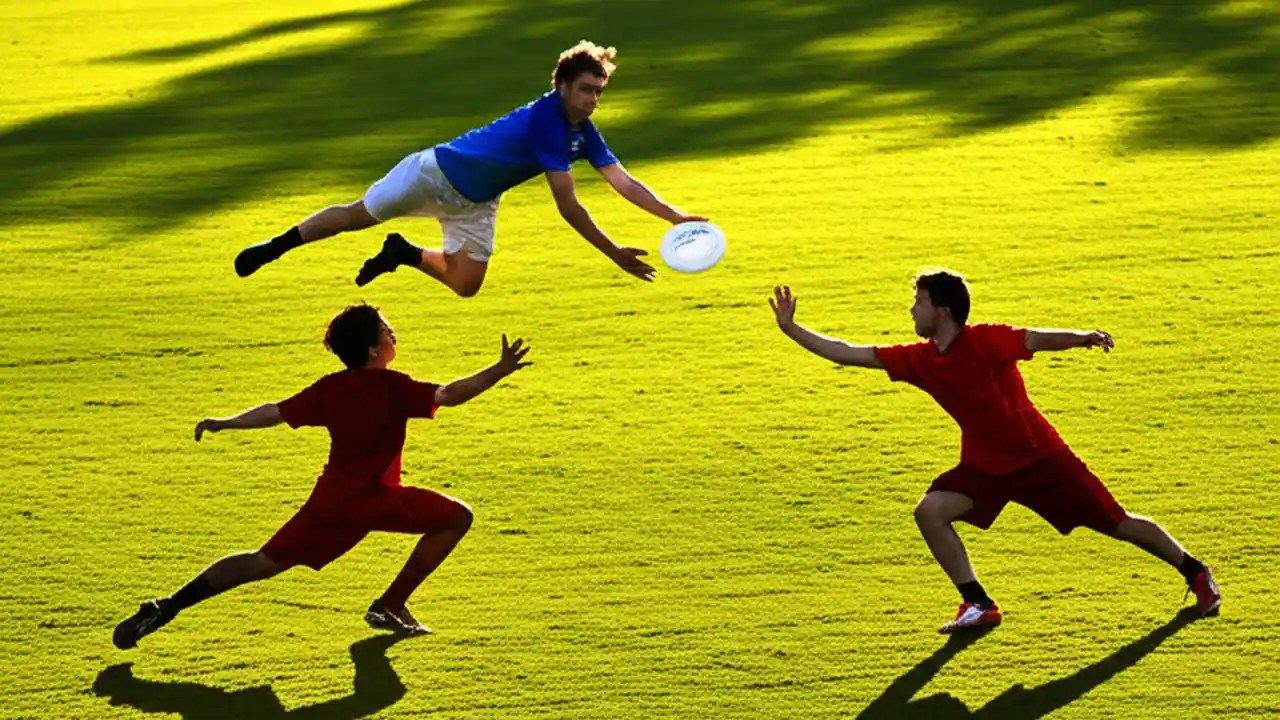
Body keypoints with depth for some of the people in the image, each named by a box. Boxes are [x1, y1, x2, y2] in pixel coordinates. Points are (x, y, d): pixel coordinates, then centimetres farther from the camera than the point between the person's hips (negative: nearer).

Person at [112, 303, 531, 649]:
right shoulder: (392, 387, -11)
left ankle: (165, 609, 1)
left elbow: (275, 413, 8)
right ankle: (390, 607, 9)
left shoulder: (328, 389, 5)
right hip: (376, 501, -6)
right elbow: (450, 395, -18)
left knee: (265, 563, 12)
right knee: (456, 518, 6)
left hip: (330, 500, 6)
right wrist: (501, 370, -15)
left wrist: (223, 424, 20)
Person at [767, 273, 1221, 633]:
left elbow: (1039, 340, -28)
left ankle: (1195, 573, 23)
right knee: (930, 511, -16)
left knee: (1117, 524, 1)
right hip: (985, 465, 5)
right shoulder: (918, 360, -6)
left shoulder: (985, 340, -21)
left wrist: (1083, 337, -47)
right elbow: (848, 353, -2)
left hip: (1040, 457, -5)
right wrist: (791, 328, -6)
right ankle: (979, 605, -7)